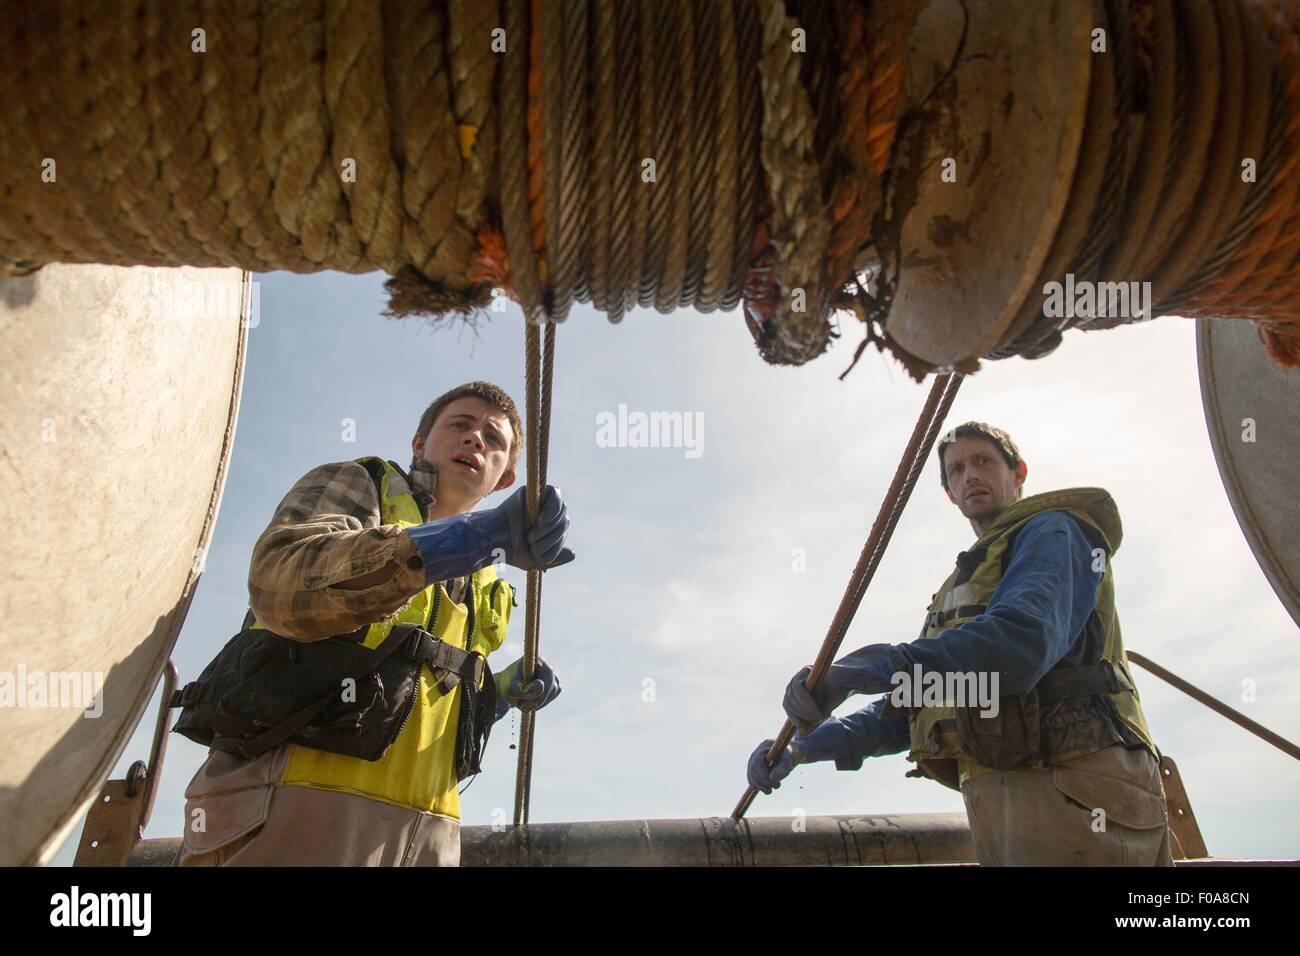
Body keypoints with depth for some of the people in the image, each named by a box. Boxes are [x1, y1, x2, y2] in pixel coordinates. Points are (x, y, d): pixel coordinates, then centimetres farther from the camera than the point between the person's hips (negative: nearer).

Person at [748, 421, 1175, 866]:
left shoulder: (1054, 531, 1)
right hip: (1002, 801, 8)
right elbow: (916, 703, 19)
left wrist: (880, 667, -28)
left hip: (1070, 791, -8)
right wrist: (810, 743, 5)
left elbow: (1023, 638, -21)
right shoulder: (964, 584, 27)